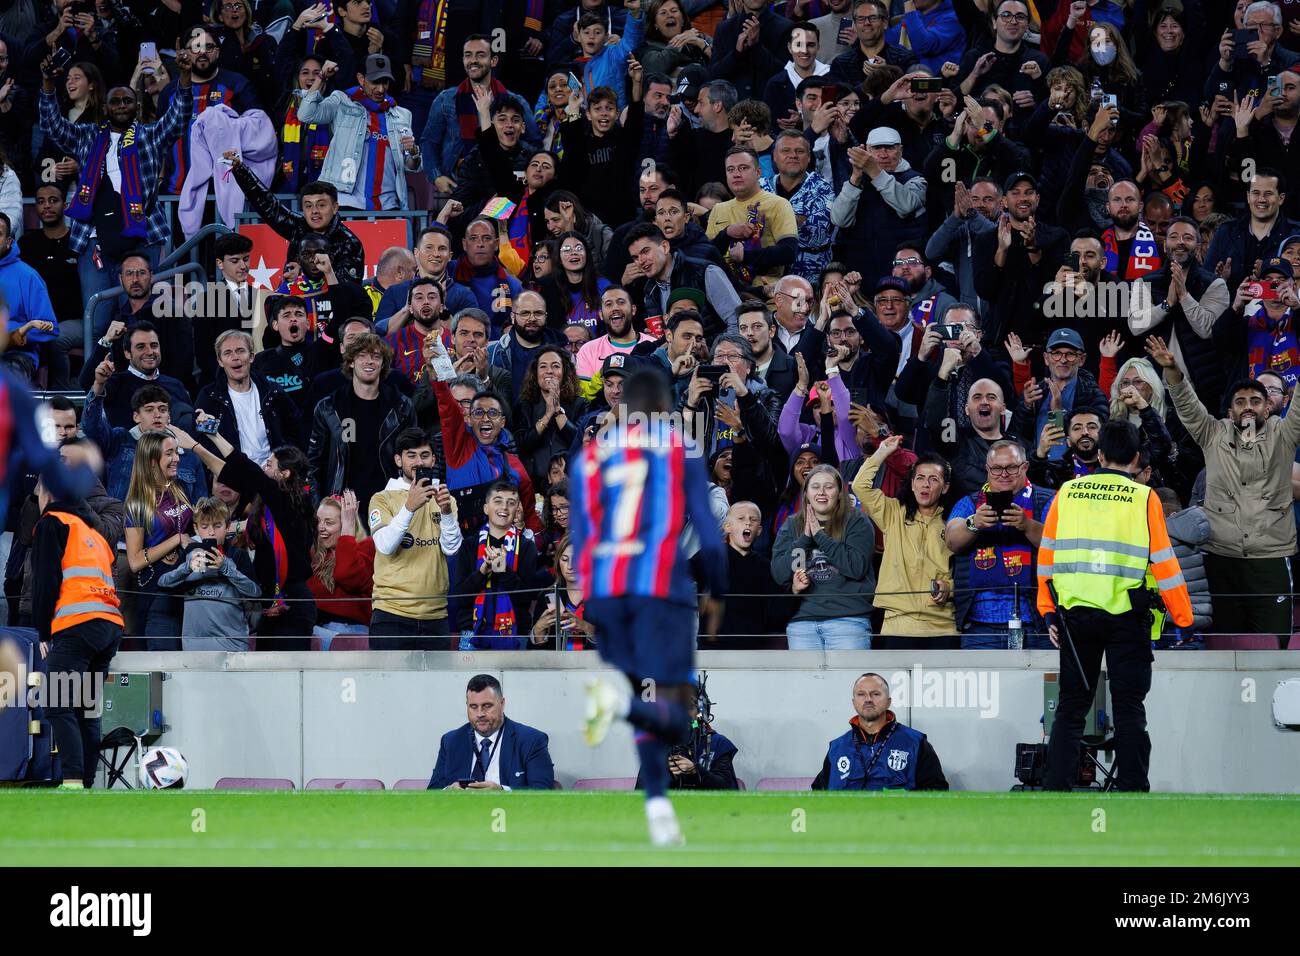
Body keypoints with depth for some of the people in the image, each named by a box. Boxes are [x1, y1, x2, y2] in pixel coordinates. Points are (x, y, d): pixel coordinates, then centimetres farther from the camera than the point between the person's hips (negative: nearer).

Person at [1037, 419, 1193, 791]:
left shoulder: (1068, 493, 6)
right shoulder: (1144, 498, -2)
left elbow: (1046, 555, 6)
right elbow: (1164, 563, -3)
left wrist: (1049, 612, 13)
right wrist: (1183, 617, 4)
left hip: (1075, 615, 2)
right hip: (1126, 617, -2)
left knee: (1071, 707, 10)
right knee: (1129, 708, 3)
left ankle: (1055, 790, 5)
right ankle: (1132, 789, -1)